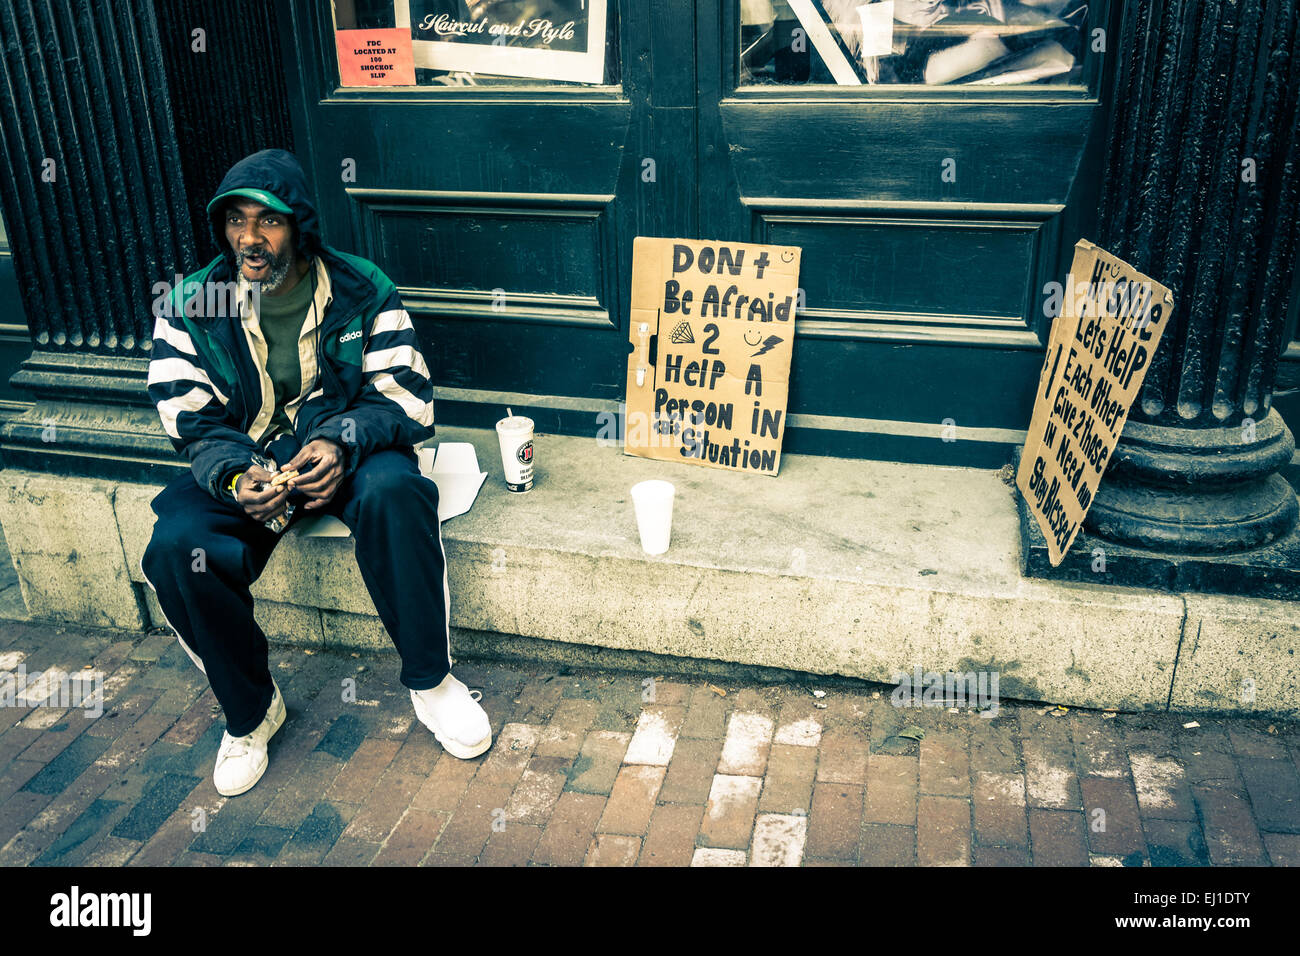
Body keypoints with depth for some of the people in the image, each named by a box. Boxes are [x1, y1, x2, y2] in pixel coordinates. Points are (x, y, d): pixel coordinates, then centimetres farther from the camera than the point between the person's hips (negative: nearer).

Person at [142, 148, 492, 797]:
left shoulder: (361, 291, -7)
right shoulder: (192, 307, -3)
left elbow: (407, 399, -7)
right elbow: (193, 424, -3)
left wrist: (342, 442, -27)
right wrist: (238, 475, -25)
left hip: (345, 449, -1)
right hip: (244, 458, 2)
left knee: (393, 493, -37)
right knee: (176, 547, -27)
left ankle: (430, 681, -16)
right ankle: (249, 713, -2)